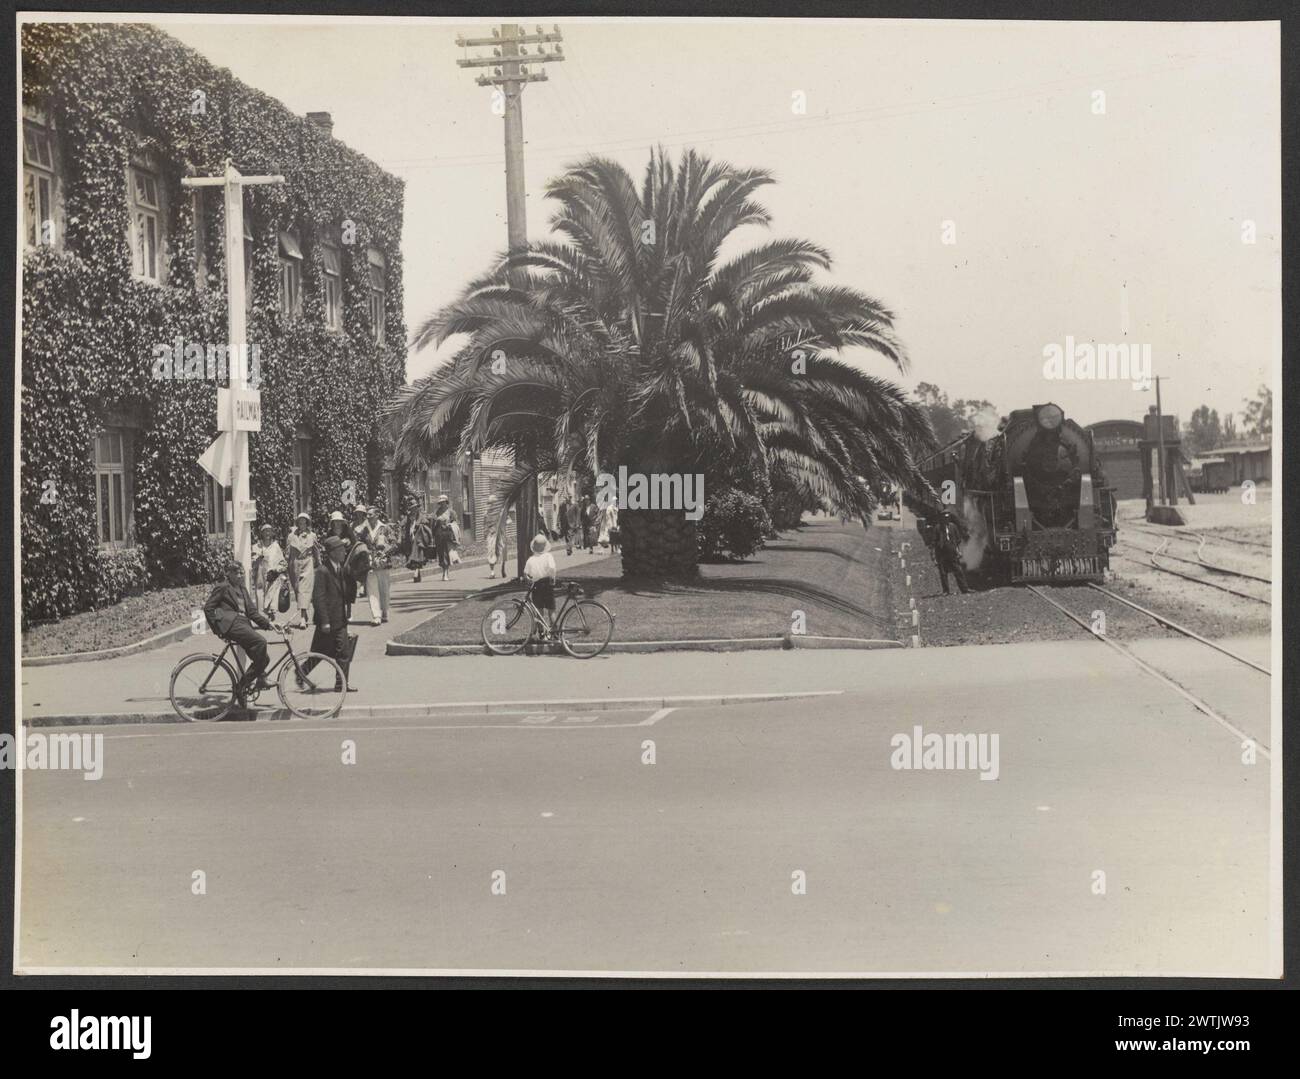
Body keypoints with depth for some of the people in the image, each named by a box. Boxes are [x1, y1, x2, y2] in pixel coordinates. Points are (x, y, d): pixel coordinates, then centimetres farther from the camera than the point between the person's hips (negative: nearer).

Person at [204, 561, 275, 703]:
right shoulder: (223, 587, 1)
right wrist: (217, 629, -7)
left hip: (243, 623, 8)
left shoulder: (242, 589, 24)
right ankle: (260, 679, -18)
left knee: (262, 658, -4)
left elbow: (252, 611, 20)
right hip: (231, 624, -8)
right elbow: (208, 608, -2)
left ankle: (241, 686, 6)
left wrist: (267, 623, 7)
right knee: (260, 642, -28)